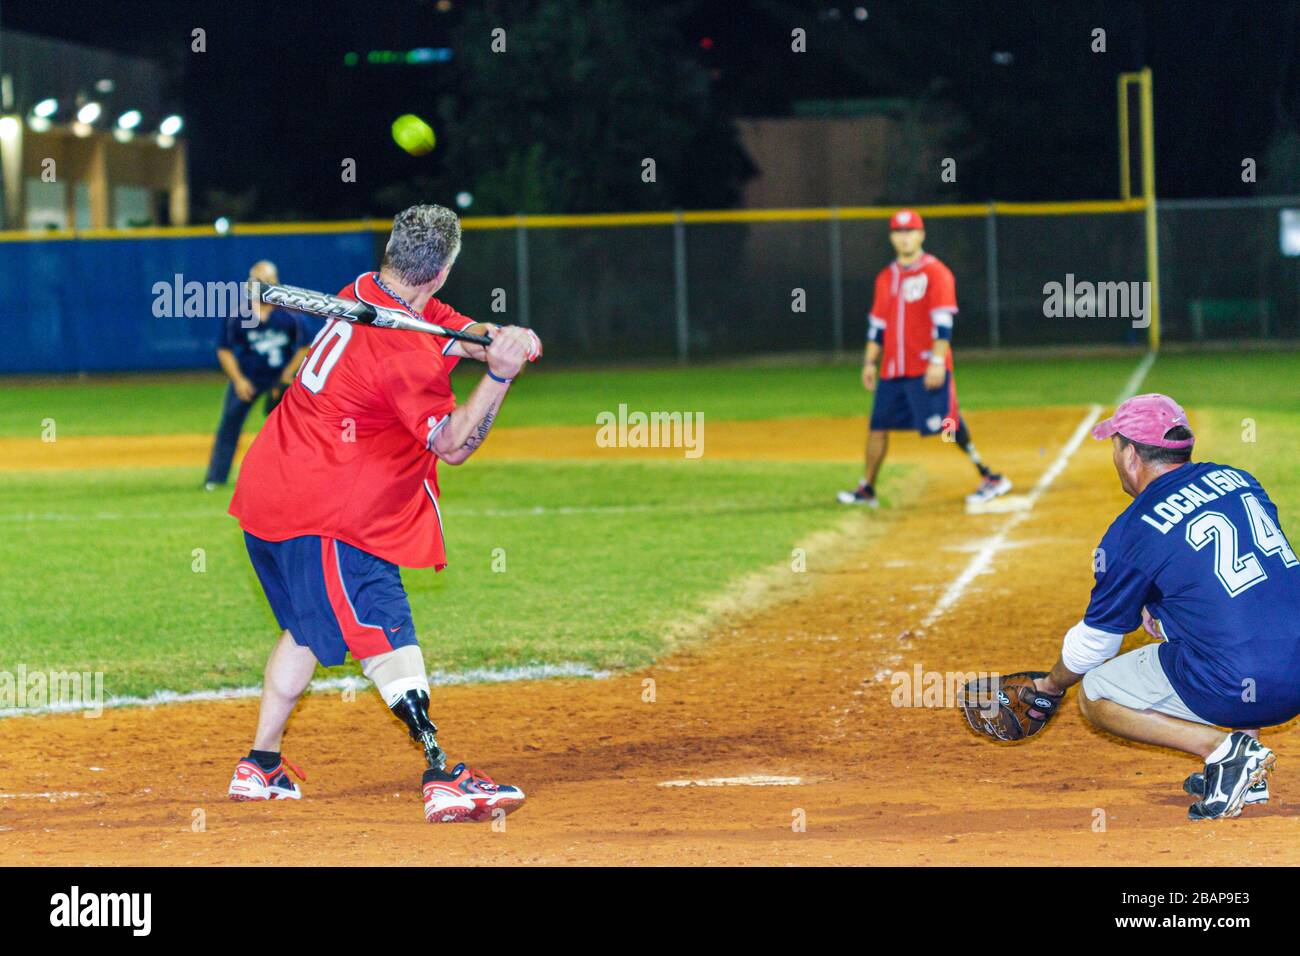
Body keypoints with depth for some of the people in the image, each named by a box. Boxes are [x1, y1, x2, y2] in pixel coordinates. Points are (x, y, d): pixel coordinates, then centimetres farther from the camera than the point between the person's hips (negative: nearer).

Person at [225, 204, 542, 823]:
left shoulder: (365, 294, 6)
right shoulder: (403, 350, -21)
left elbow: (463, 332, 5)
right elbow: (452, 444, -17)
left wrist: (505, 339, -16)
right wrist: (498, 375, -27)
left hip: (266, 489, 10)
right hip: (322, 514, -10)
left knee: (308, 626, 24)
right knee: (386, 637, -18)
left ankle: (259, 766, 31)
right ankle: (442, 777, -29)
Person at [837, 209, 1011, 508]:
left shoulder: (936, 273, -5)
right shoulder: (886, 278, 15)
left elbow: (943, 323, -12)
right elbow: (877, 325, 19)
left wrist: (937, 362, -19)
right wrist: (869, 362, 13)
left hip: (927, 368, -7)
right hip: (892, 369, 7)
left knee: (948, 426, -11)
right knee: (878, 424, 5)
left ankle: (990, 477, -5)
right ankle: (866, 489, 13)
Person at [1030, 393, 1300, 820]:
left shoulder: (1131, 533, -3)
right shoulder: (1239, 480, 12)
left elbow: (1094, 641, 10)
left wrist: (1051, 685, 29)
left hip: (1235, 694, -6)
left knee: (1094, 696, 14)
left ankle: (1224, 748, -6)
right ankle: (1246, 773, 21)